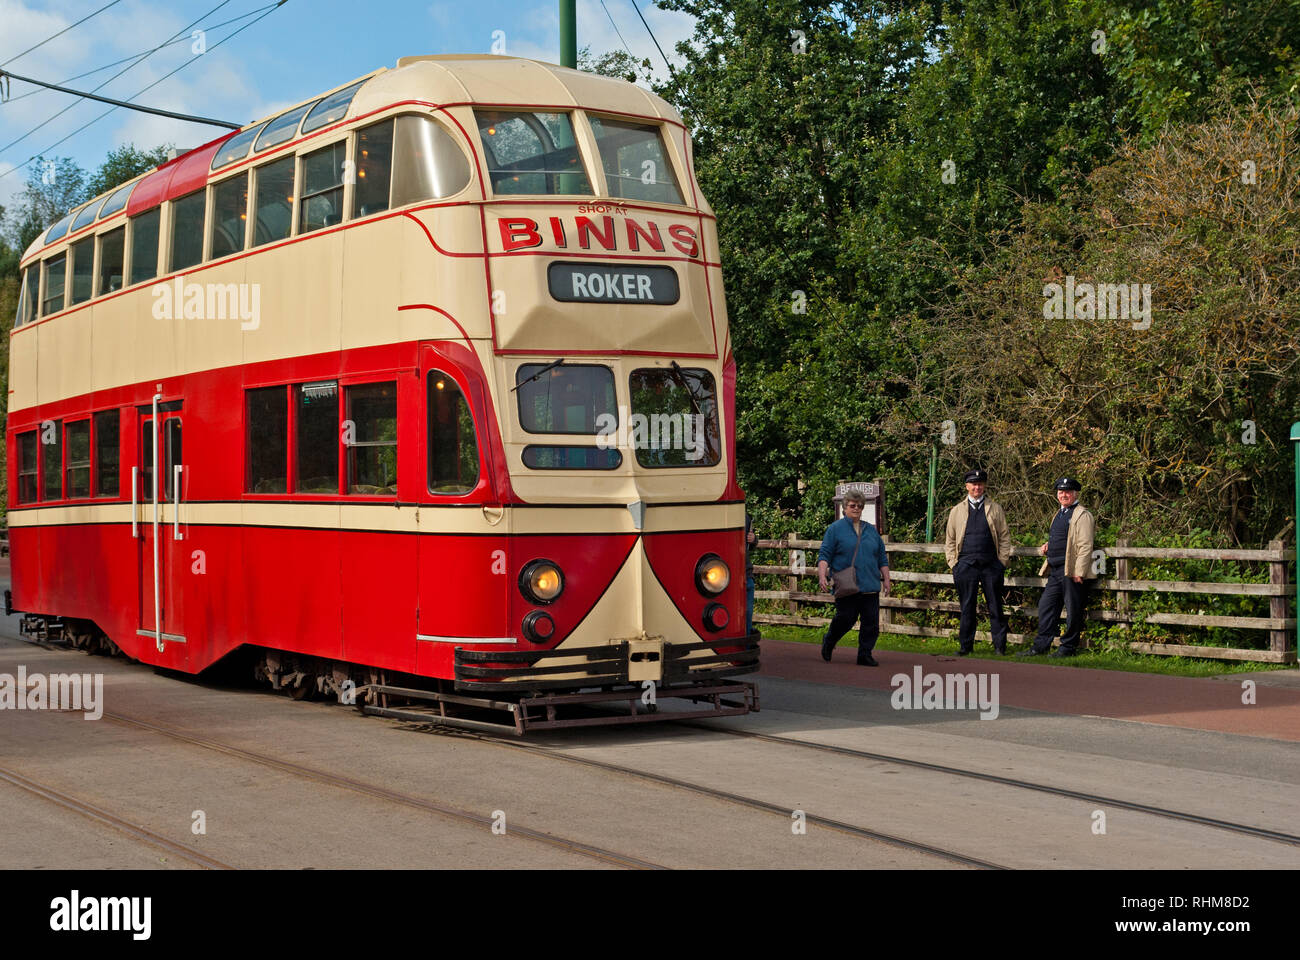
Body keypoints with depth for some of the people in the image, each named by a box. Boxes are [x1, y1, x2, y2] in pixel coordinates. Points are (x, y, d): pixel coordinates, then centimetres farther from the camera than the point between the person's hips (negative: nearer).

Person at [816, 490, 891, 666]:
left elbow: (882, 558, 21)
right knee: (845, 618, -4)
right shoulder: (835, 529, 3)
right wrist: (822, 576, -15)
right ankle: (828, 641, 23)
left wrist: (886, 579, 14)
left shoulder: (871, 530, 17)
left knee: (871, 622, -1)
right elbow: (824, 556, -2)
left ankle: (865, 655, 8)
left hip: (870, 586, 4)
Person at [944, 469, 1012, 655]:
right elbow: (949, 540, 14)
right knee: (967, 608, 3)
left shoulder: (995, 509, 9)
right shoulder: (957, 511, 11)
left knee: (995, 608, 2)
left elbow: (1005, 537, 10)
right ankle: (965, 645, 11)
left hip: (991, 566, 0)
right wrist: (953, 564, 4)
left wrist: (1003, 562, 1)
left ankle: (999, 645, 7)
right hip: (966, 565, 0)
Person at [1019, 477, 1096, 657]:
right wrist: (1047, 548, 11)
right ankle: (1041, 646, 13)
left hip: (1072, 572, -9)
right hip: (1055, 571, 9)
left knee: (1073, 611, -1)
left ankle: (1068, 647, 7)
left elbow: (1085, 546, -14)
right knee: (1046, 607, 8)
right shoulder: (1058, 515, 21)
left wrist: (1079, 572, -19)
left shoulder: (1082, 515, -7)